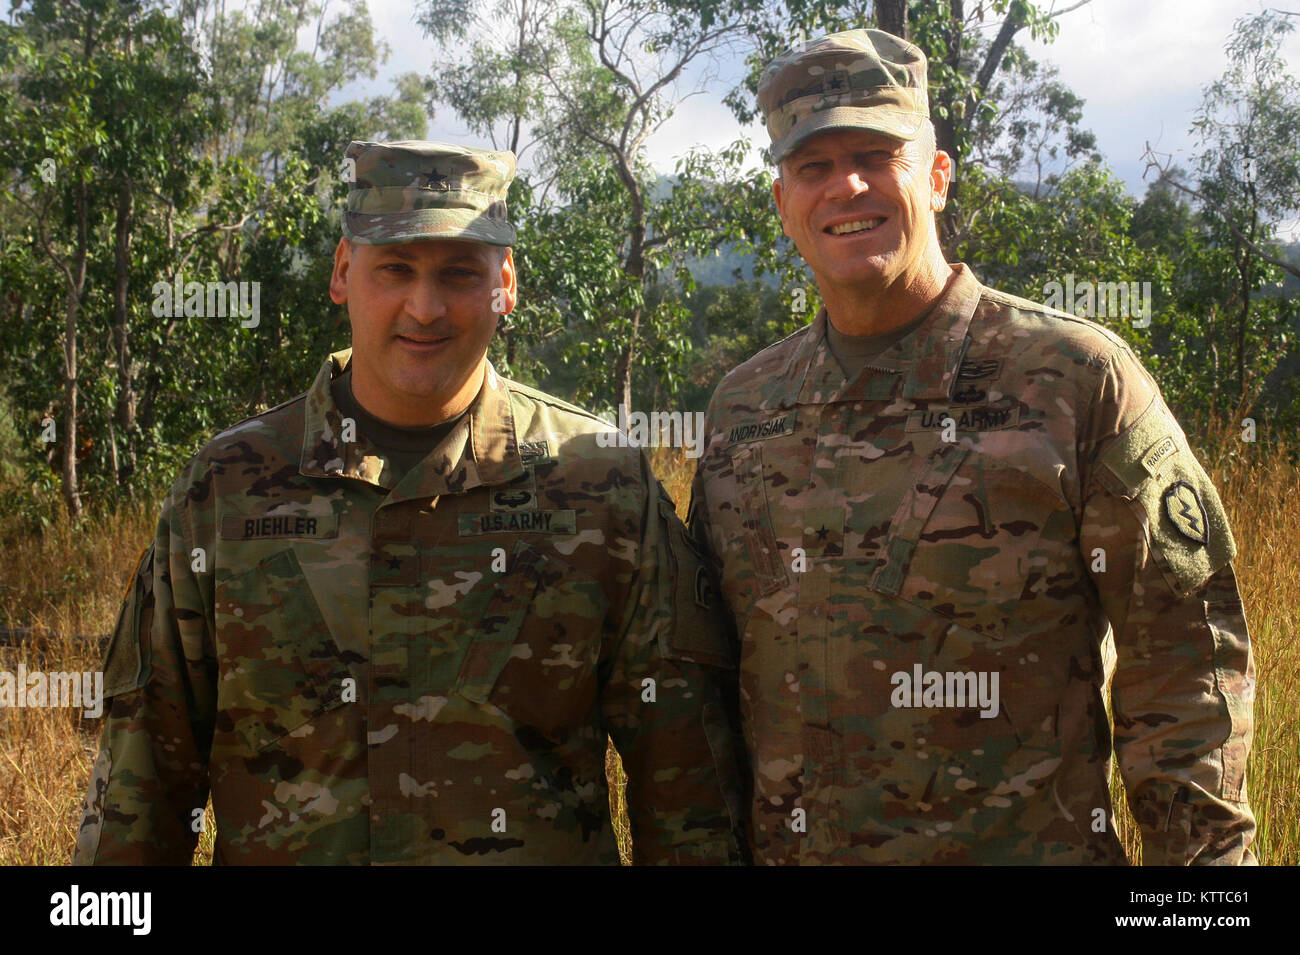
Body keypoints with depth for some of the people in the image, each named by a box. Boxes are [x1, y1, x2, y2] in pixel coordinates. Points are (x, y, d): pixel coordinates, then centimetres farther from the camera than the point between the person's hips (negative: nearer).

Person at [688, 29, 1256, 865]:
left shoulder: (1080, 380, -8)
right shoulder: (740, 409, 5)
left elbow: (1189, 670, -8)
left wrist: (1201, 851, -11)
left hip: (1029, 845, -3)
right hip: (780, 846, 4)